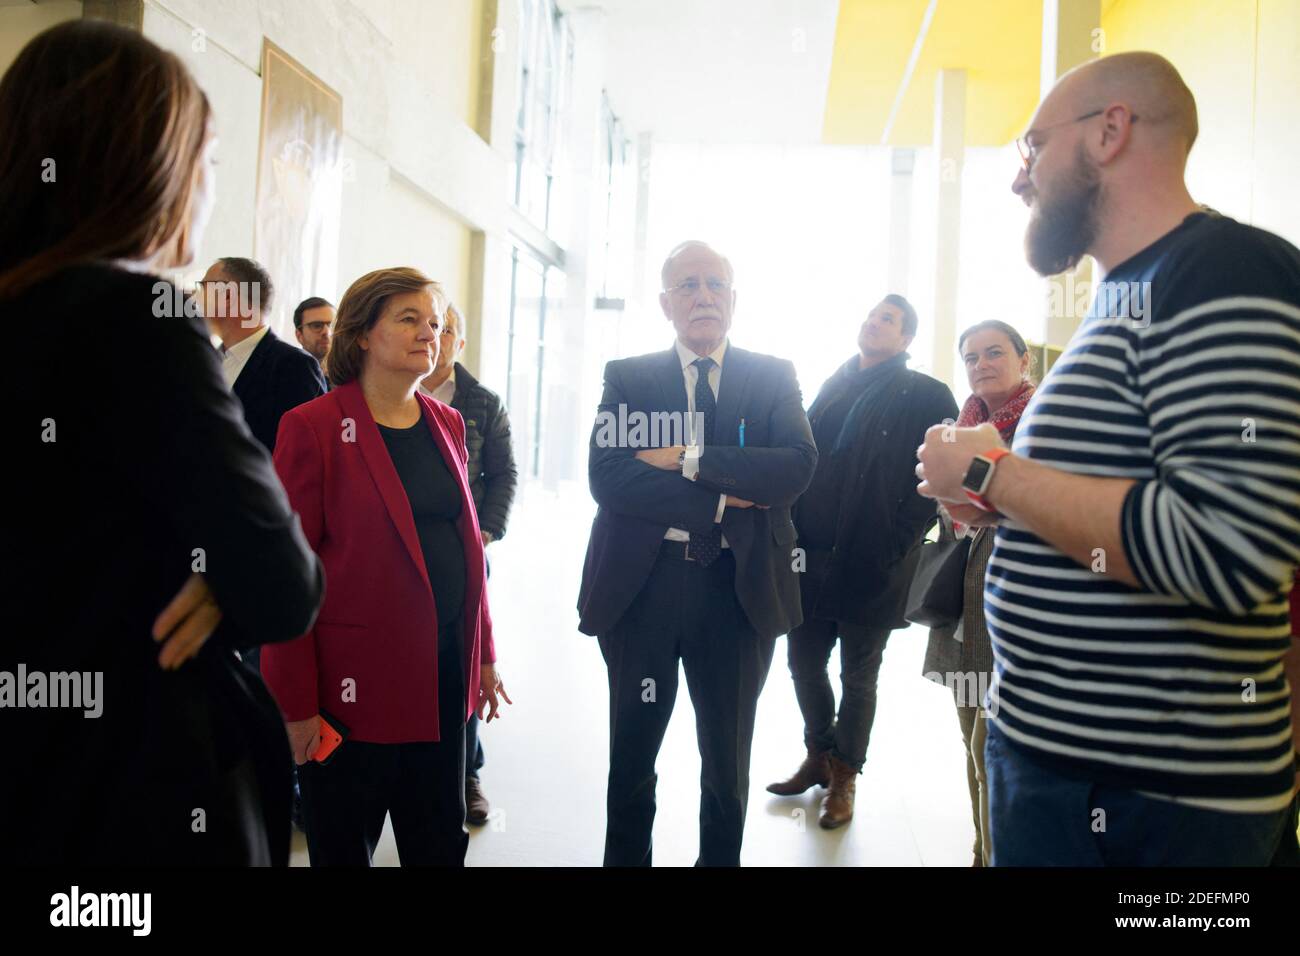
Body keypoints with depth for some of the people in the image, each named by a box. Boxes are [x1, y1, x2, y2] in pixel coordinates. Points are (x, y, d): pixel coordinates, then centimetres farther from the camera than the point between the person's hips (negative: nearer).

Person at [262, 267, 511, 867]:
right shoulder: (313, 428, -10)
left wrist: (483, 654, 12)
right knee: (344, 846, 12)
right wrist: (295, 701, -12)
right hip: (353, 677, -5)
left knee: (441, 843, 16)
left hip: (445, 670, 6)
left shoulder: (446, 424, 9)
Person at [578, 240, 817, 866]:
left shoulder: (773, 378, 4)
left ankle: (719, 859, 37)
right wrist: (719, 500, -17)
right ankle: (624, 859, 34)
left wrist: (689, 459, -17)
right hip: (642, 585, 0)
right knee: (631, 758, 14)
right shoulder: (626, 378, 3)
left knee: (728, 762, 16)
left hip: (739, 589, 1)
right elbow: (606, 475, -12)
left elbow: (798, 467, -13)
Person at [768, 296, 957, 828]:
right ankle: (819, 757, 33)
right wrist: (796, 535, 3)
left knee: (858, 675, 9)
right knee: (803, 661, 12)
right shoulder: (834, 387, 13)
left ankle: (844, 777, 26)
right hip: (813, 559, 5)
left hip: (871, 566, -5)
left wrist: (891, 551, -14)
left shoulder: (926, 397, -3)